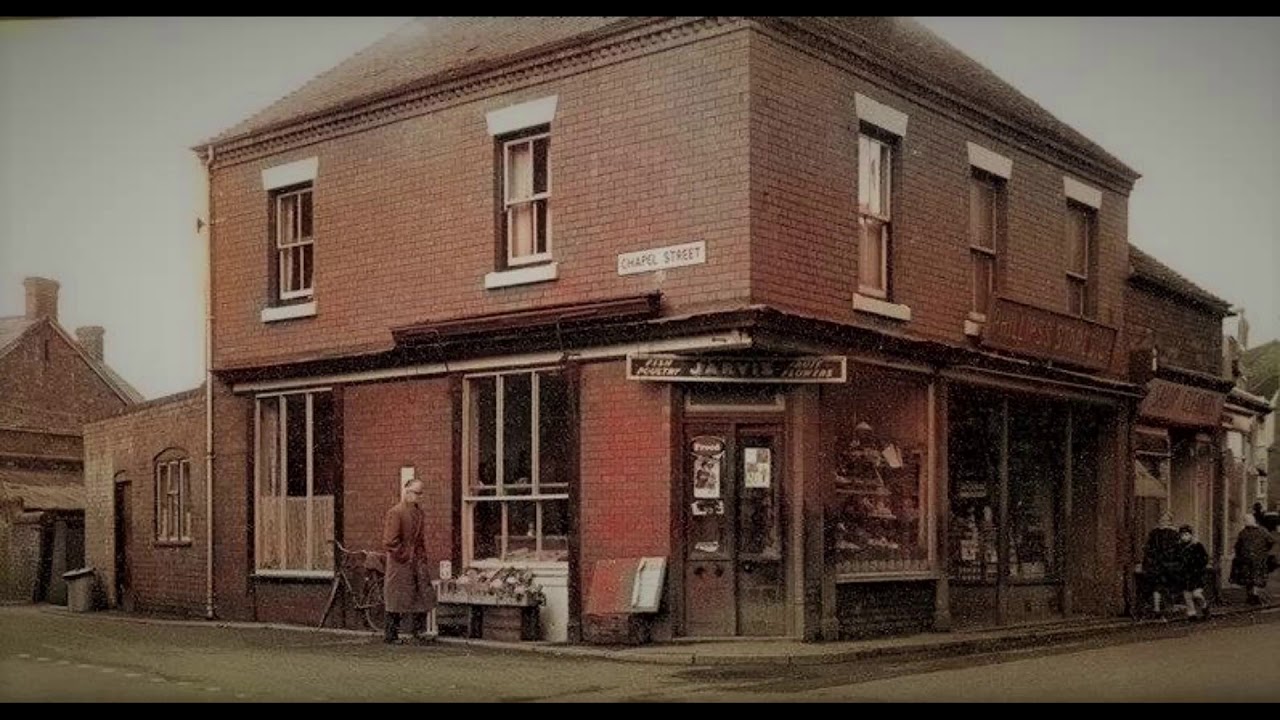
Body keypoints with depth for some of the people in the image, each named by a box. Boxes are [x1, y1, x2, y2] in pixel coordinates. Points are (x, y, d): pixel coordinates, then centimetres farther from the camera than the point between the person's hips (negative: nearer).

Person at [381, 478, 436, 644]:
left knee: (423, 594, 4)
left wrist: (422, 557, 11)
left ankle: (419, 630, 14)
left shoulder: (419, 513, 11)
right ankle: (391, 635, 10)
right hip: (400, 564, -7)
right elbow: (390, 541, -16)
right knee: (396, 598, 1)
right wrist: (404, 556, -13)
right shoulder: (395, 512, -13)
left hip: (418, 562, 7)